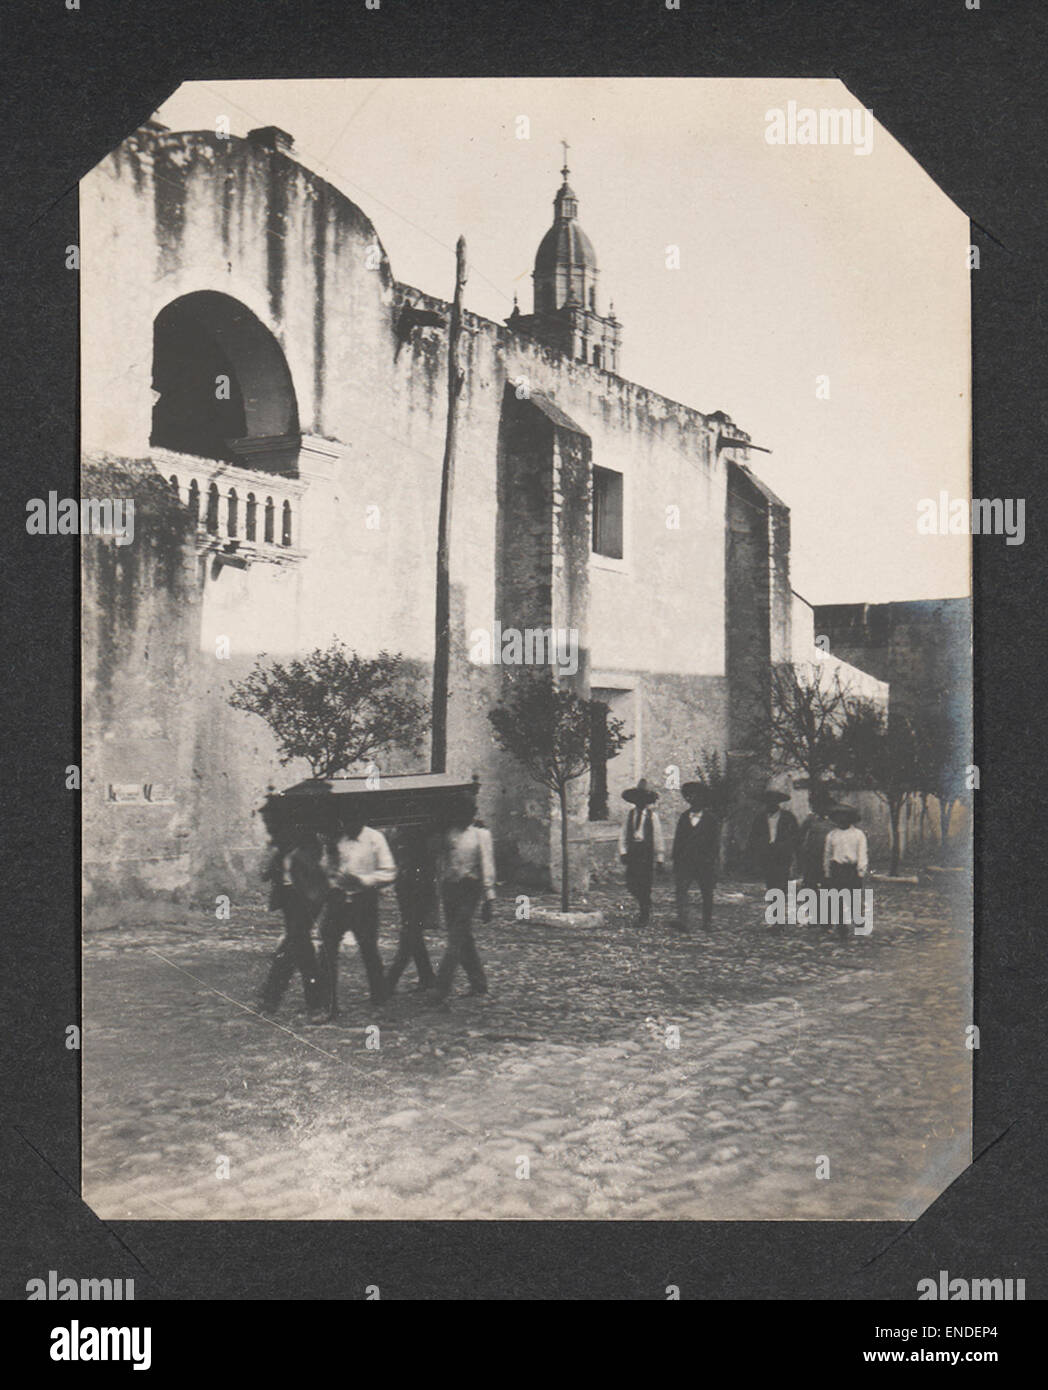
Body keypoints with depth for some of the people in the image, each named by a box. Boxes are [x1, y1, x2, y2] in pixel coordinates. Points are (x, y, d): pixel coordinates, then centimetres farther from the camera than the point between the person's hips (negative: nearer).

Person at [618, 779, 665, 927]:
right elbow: (623, 835, 10)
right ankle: (645, 906, 26)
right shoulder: (630, 814, 8)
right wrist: (623, 852, -1)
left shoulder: (652, 815, 0)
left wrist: (660, 857, 0)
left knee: (645, 883, -4)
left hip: (647, 851, -3)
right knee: (630, 883, 0)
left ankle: (645, 915, 9)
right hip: (632, 849, 3)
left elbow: (658, 837, 2)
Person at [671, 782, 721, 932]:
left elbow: (715, 842, -1)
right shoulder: (684, 818, 12)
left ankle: (706, 923, 17)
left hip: (704, 863, -2)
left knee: (707, 893, 5)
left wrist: (714, 862, -8)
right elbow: (678, 841, 13)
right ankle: (682, 922, -19)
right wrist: (676, 861, 7)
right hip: (685, 861, 2)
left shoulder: (711, 819, 2)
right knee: (680, 888, -14)